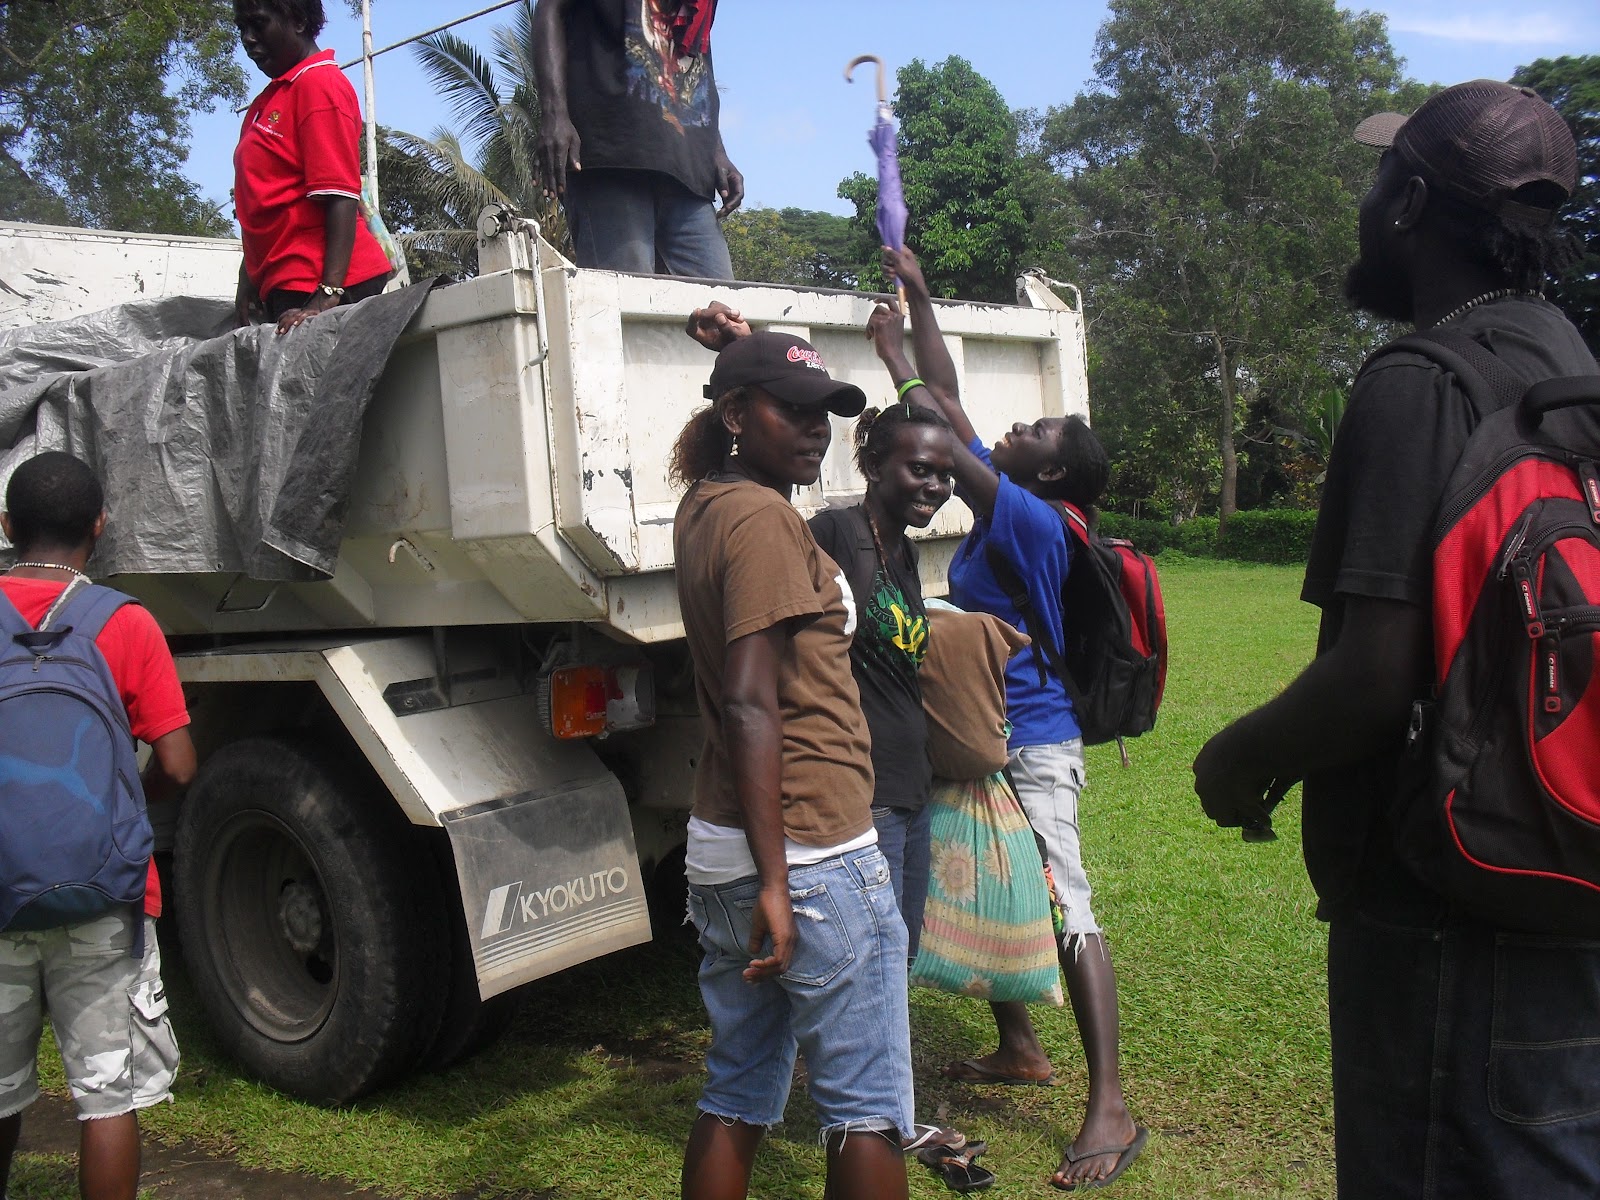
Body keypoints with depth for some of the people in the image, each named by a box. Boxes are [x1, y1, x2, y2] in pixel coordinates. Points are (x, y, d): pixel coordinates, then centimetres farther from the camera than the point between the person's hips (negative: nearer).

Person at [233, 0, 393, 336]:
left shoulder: (319, 83, -6)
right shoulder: (270, 98, 23)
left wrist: (328, 295, -24)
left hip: (318, 286, -9)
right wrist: (249, 279, 23)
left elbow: (340, 197, -16)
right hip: (283, 285, 9)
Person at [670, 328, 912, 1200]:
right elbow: (752, 706, -21)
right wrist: (775, 884, -22)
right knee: (867, 1111, 3)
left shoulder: (702, 507, 11)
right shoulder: (764, 519, -15)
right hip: (809, 856, -9)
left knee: (735, 1101, 17)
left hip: (718, 855, 10)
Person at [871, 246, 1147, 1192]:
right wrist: (915, 293, 13)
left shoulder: (1034, 521, -15)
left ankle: (1111, 1111, -11)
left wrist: (895, 355, -7)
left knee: (1068, 915, -12)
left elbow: (942, 442, -19)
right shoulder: (1001, 506, 9)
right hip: (985, 740, 10)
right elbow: (949, 401, 13)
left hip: (1033, 749, -10)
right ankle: (1020, 1050, 36)